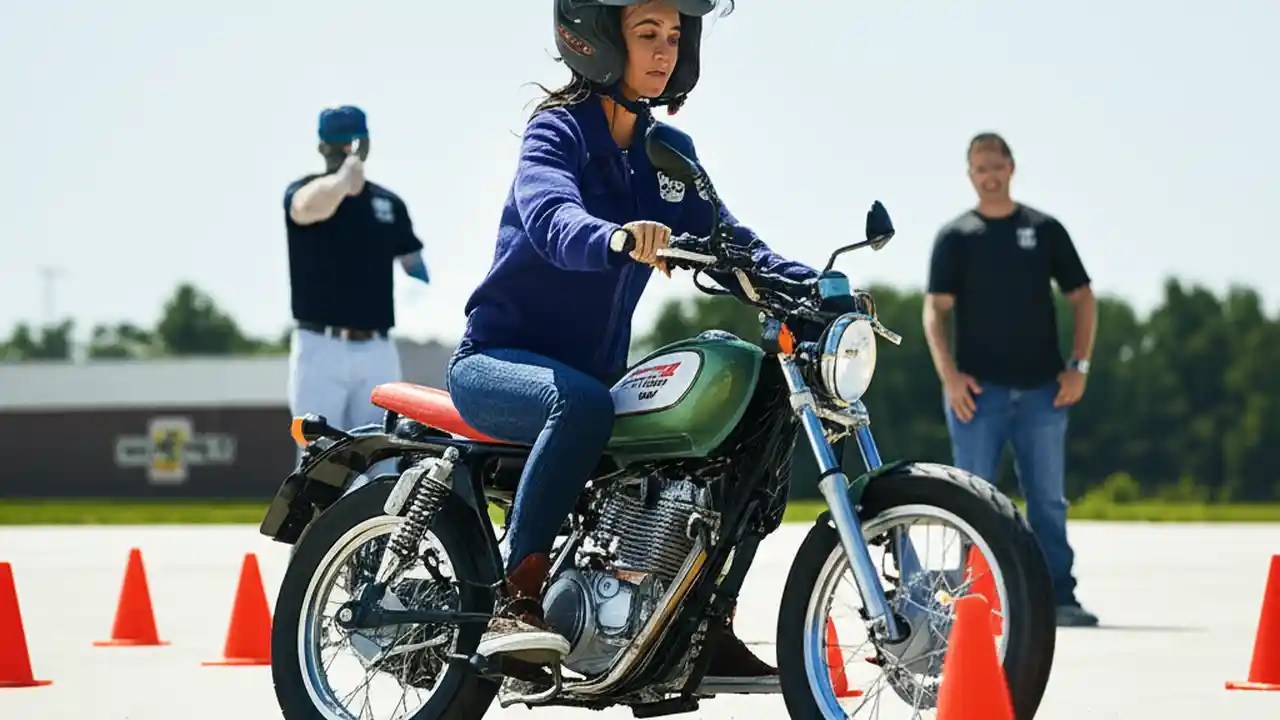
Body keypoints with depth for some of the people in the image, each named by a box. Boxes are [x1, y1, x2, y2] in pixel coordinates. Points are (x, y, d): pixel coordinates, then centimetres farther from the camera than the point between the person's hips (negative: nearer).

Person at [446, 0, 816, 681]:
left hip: (596, 366, 8)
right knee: (582, 404, -38)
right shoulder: (558, 129, -11)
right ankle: (516, 601, -36)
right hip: (499, 357, -7)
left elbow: (722, 238, 3)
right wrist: (616, 239, -54)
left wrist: (811, 286, -15)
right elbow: (551, 218, -31)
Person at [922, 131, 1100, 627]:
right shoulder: (954, 237, 5)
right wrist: (948, 373, -16)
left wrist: (1079, 365, 0)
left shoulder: (1045, 229, 10)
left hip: (1042, 389, 2)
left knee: (1048, 500, 4)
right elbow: (935, 309, -2)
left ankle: (1060, 598, 6)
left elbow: (1082, 298, 11)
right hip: (978, 389, -2)